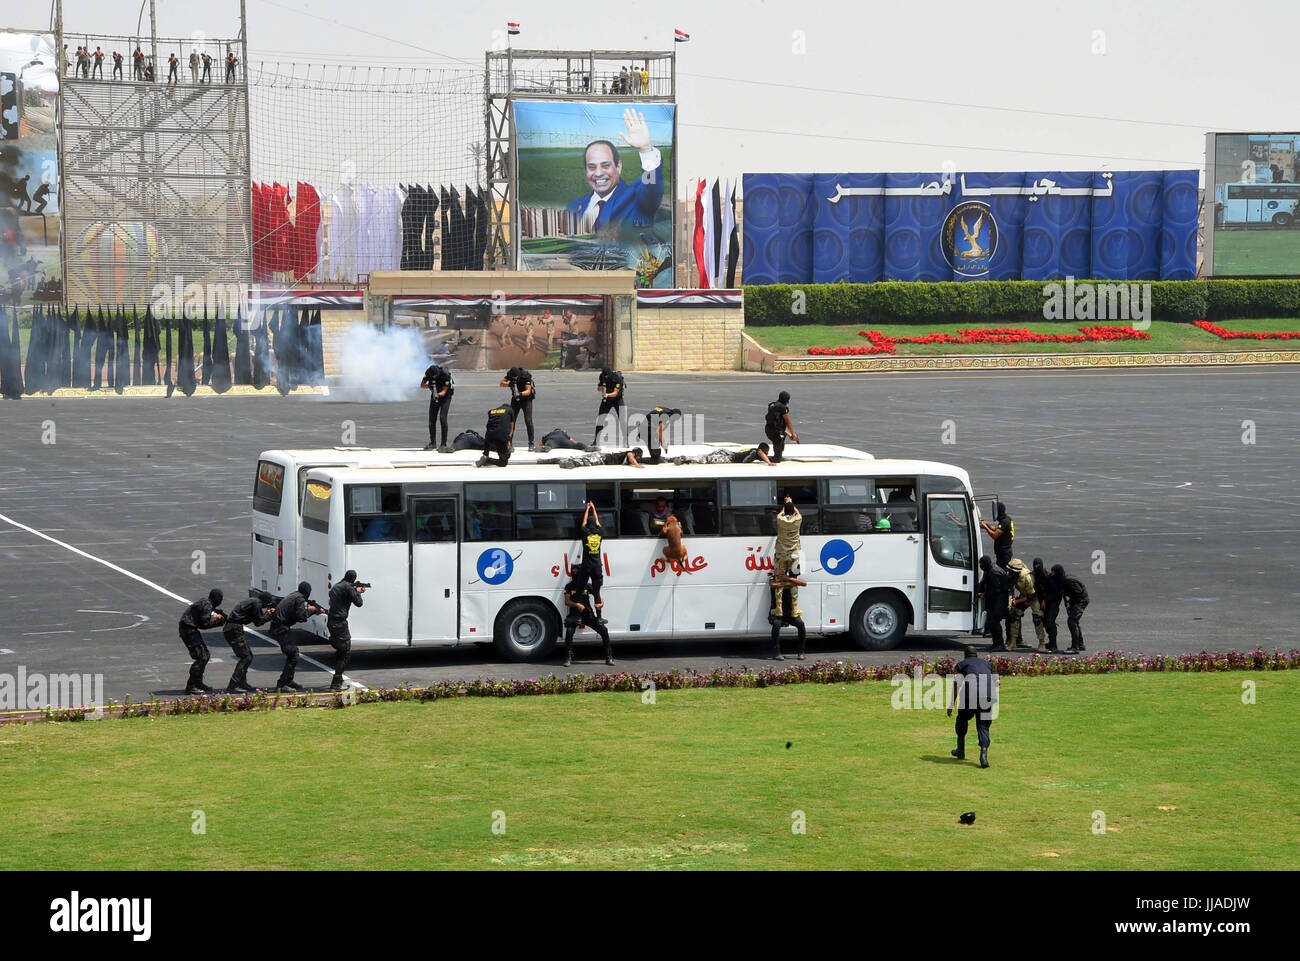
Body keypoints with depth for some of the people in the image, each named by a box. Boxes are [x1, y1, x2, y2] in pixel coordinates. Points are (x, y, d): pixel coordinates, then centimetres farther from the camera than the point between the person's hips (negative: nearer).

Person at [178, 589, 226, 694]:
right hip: (188, 629, -11)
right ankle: (191, 686, -14)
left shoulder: (206, 602, 14)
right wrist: (215, 618, -6)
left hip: (191, 629, 11)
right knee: (201, 657, -13)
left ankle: (198, 682, 25)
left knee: (205, 655, 16)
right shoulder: (207, 605, -17)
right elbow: (205, 623, -22)